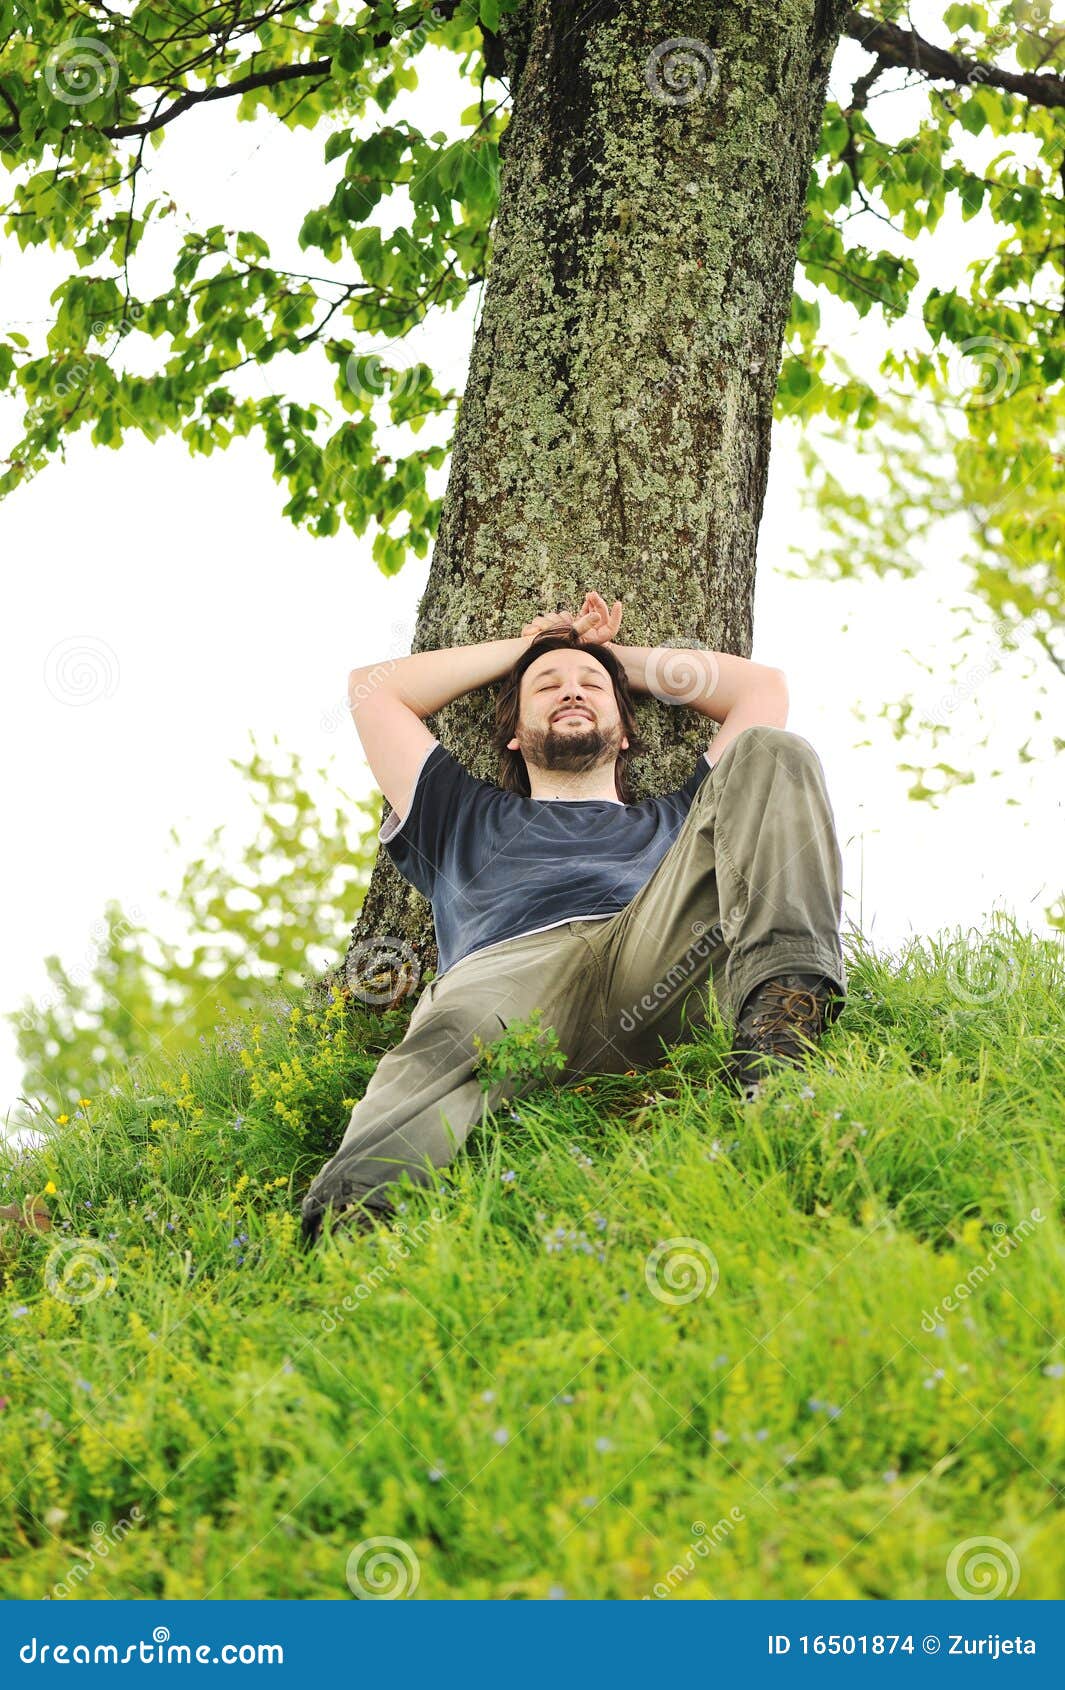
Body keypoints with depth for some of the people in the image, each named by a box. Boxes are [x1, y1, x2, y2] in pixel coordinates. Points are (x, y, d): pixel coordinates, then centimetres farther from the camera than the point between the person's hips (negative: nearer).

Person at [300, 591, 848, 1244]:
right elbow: (372, 688, 47)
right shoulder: (468, 822, 44)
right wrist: (526, 646, 53)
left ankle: (780, 1006, -39)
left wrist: (622, 655, 57)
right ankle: (351, 1225, -71)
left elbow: (765, 685, 52)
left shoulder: (673, 822, 45)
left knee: (771, 752, -11)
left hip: (659, 958, 2)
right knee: (445, 1047, -39)